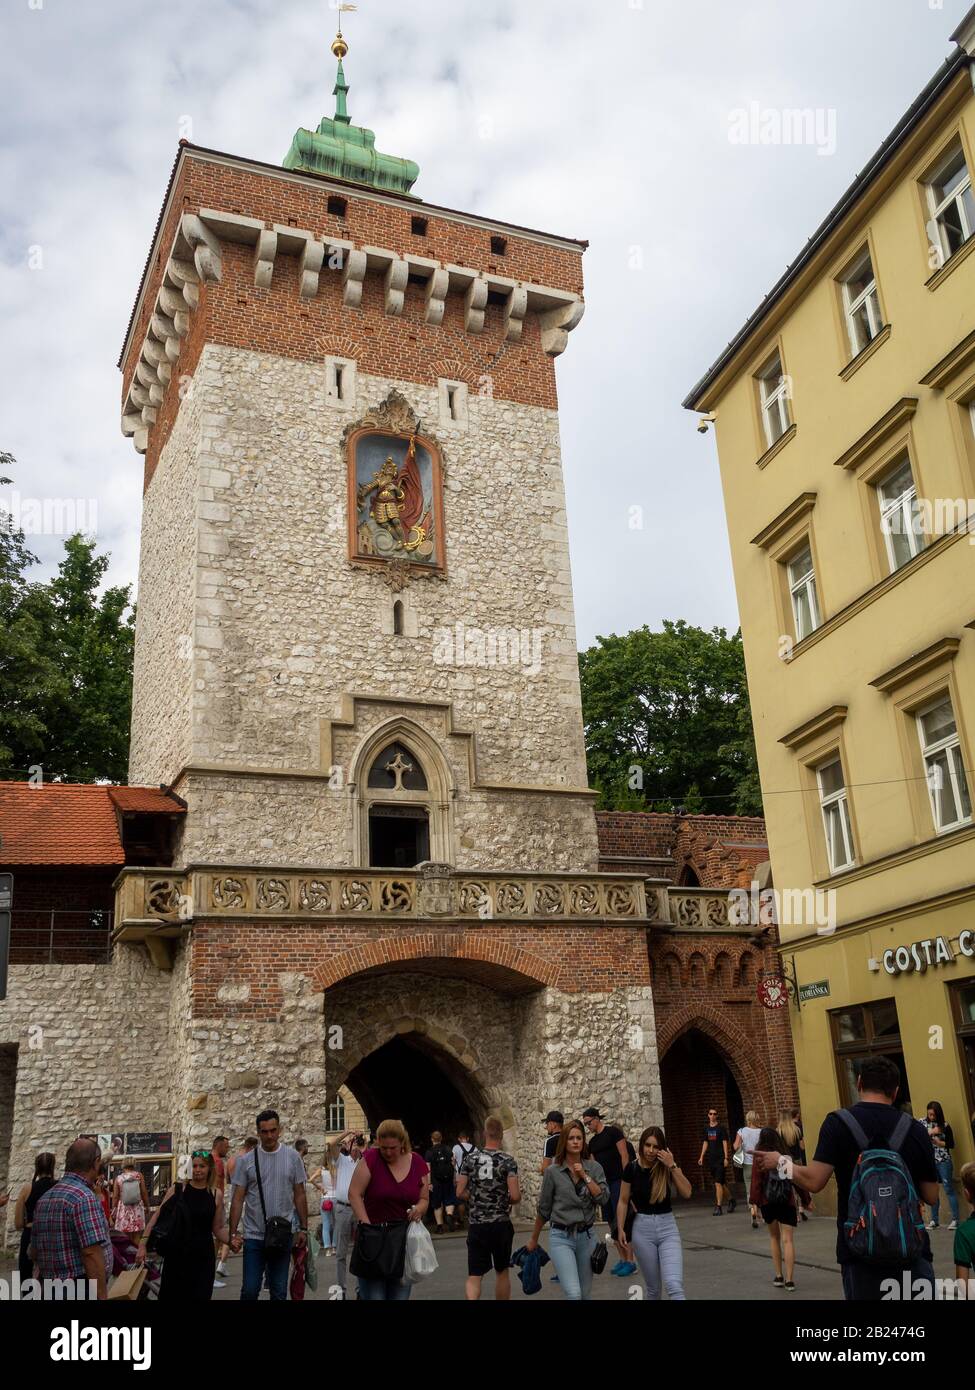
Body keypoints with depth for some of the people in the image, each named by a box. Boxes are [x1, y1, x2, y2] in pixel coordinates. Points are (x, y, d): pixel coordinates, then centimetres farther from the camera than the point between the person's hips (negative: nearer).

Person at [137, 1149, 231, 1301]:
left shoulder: (215, 1194, 2)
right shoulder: (177, 1189, -2)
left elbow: (218, 1229, 5)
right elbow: (157, 1217, -1)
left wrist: (231, 1241, -12)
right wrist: (143, 1244, -9)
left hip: (203, 1258, 1)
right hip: (176, 1255, -1)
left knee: (200, 1297, 1)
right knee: (170, 1296, 5)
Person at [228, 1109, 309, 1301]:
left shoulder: (292, 1157, 0)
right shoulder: (246, 1161, -2)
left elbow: (299, 1195, 5)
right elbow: (238, 1199, 0)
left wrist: (303, 1228, 2)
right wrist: (233, 1233, -6)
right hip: (253, 1237, -1)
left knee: (279, 1292, 8)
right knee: (249, 1291, 2)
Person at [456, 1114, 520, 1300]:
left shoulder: (470, 1159, 0)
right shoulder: (507, 1161, -8)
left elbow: (460, 1192, 0)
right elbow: (515, 1196, -13)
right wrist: (505, 1199, 8)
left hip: (476, 1225, 1)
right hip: (501, 1224, -1)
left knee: (474, 1275, 0)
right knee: (502, 1271, 18)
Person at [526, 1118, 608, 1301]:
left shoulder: (594, 1168, 2)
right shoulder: (553, 1172, -3)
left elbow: (603, 1199, -8)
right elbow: (544, 1209, 7)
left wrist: (585, 1176, -13)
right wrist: (533, 1239, 13)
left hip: (587, 1236, 3)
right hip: (561, 1238, -3)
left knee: (585, 1295, 11)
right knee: (574, 1294, -19)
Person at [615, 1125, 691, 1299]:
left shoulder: (668, 1165, -5)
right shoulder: (632, 1168, -6)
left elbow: (686, 1193, -16)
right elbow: (623, 1201, 2)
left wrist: (672, 1166, -23)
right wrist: (620, 1229, -3)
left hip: (668, 1227, 0)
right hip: (642, 1229, 0)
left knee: (675, 1286, -17)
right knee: (653, 1288, 10)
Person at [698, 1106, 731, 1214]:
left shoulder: (721, 1128, -4)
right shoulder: (706, 1128, 11)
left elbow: (725, 1143, -6)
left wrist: (726, 1158, -12)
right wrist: (701, 1157, 14)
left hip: (720, 1158, -6)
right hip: (711, 1159, 6)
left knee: (718, 1183, -11)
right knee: (720, 1184, 12)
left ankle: (718, 1207, -9)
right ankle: (731, 1200, 30)